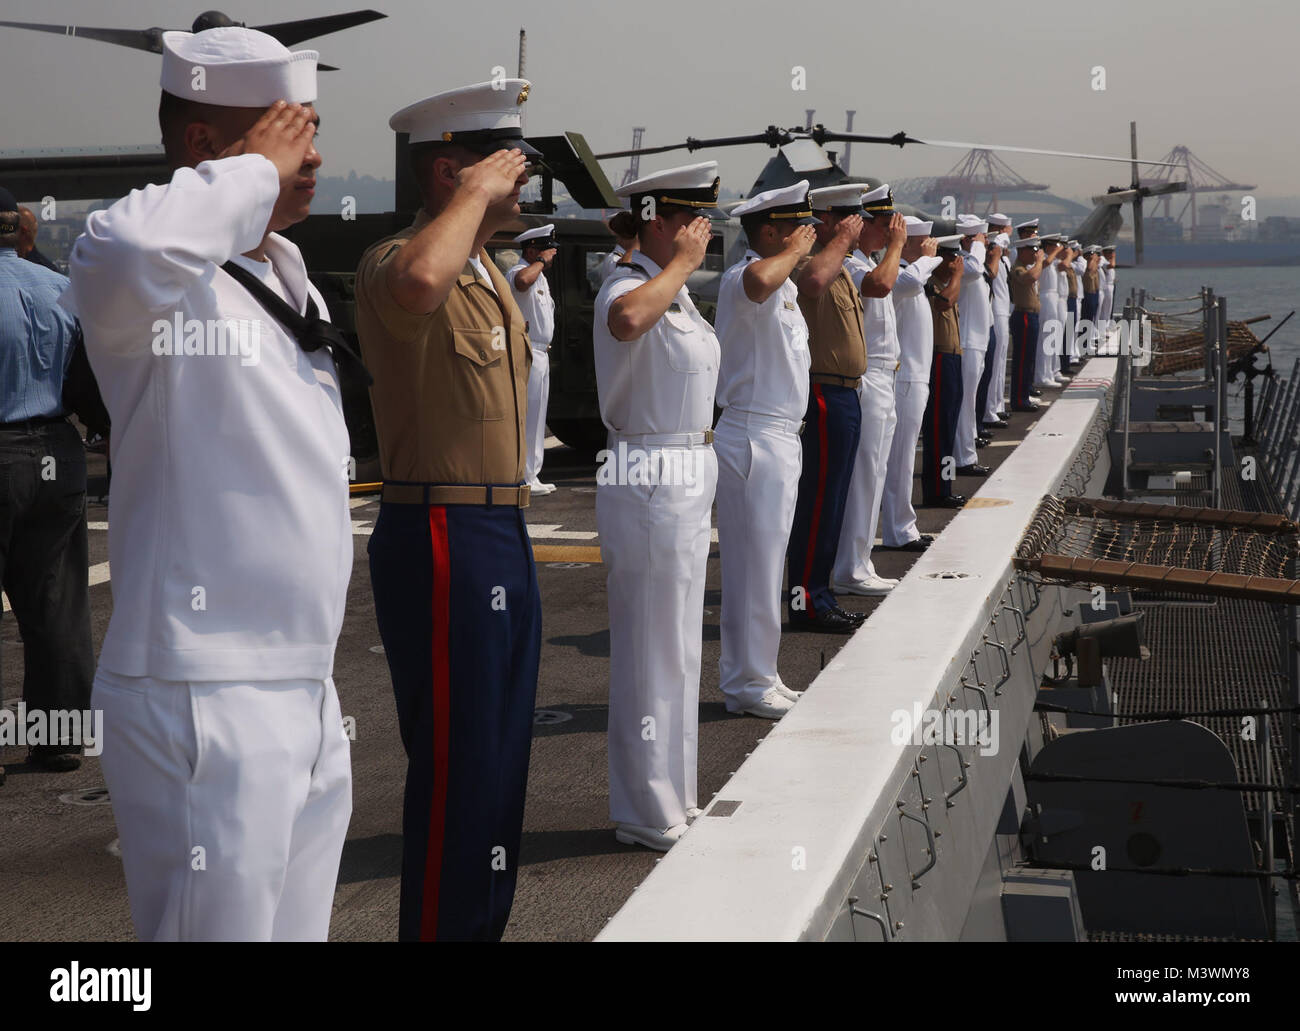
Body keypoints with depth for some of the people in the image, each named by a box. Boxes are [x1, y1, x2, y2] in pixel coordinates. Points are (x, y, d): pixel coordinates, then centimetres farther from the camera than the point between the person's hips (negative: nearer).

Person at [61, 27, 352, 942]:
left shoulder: (291, 278, 16)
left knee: (298, 926, 16)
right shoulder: (161, 286, -13)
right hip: (205, 707, -9)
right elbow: (124, 252, -40)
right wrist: (255, 172, -22)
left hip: (306, 694, 9)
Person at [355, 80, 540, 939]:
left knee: (501, 756, 17)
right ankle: (441, 926, 5)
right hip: (444, 540, -10)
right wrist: (476, 192, -26)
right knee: (458, 765, -5)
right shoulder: (395, 262, -15)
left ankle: (483, 923, 29)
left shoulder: (486, 270, 17)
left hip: (502, 534, 10)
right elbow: (415, 283, -43)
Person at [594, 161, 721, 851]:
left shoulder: (674, 292, 16)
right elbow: (627, 319, -42)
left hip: (686, 479, 10)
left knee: (676, 647, 17)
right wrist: (682, 263, -27)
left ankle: (669, 798, 29)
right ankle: (647, 813, 7)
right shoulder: (627, 283, -16)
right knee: (650, 649, -3)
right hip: (649, 480, -10)